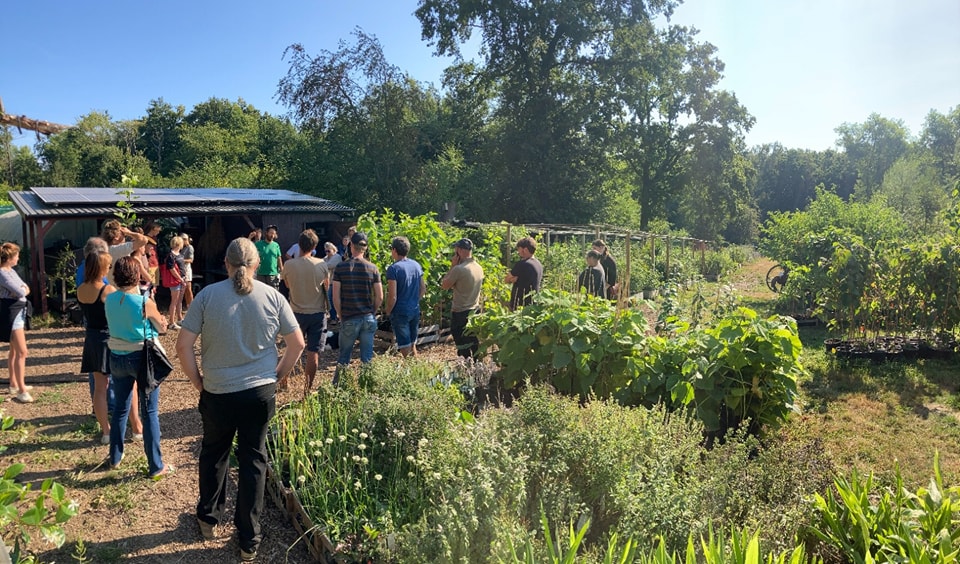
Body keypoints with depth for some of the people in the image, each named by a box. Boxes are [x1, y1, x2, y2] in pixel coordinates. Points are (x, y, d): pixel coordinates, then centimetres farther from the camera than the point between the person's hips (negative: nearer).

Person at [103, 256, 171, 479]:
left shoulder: (109, 300, -3)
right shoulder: (145, 303, -18)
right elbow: (161, 327, -2)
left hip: (117, 358, 5)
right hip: (142, 357, -5)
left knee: (120, 408, 21)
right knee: (149, 412, 3)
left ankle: (115, 458, 35)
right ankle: (156, 467, 8)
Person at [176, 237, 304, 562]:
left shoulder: (208, 295, -8)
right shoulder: (272, 296, -5)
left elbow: (183, 346, -8)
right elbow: (297, 344, -1)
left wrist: (197, 382, 5)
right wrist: (277, 376, 11)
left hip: (217, 394, 0)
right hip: (261, 393, 1)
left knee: (213, 454, 23)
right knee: (253, 460, 12)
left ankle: (209, 520, 41)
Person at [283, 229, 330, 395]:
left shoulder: (289, 265, -10)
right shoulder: (322, 265, -11)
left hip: (297, 313, 1)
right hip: (318, 313, -1)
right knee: (313, 353, 5)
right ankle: (307, 389, 9)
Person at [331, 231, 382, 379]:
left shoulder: (341, 267, -6)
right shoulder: (372, 268, -3)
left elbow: (336, 297, -7)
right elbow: (380, 297, -2)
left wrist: (341, 316, 6)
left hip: (349, 319, -1)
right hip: (368, 319, 1)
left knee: (343, 357, 13)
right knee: (367, 359, 9)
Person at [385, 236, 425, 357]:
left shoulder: (393, 268, -15)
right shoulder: (416, 265, 5)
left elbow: (392, 296, -17)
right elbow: (423, 289, 11)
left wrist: (388, 311, -2)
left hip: (400, 312, -6)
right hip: (415, 311, 6)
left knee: (405, 349, 2)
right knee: (413, 345, 19)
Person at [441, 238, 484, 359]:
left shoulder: (458, 269, -21)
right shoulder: (479, 268, 4)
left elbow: (444, 285, -10)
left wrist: (452, 266, -7)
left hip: (461, 313, -8)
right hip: (475, 311, 8)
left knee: (463, 348, 0)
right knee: (475, 346, 16)